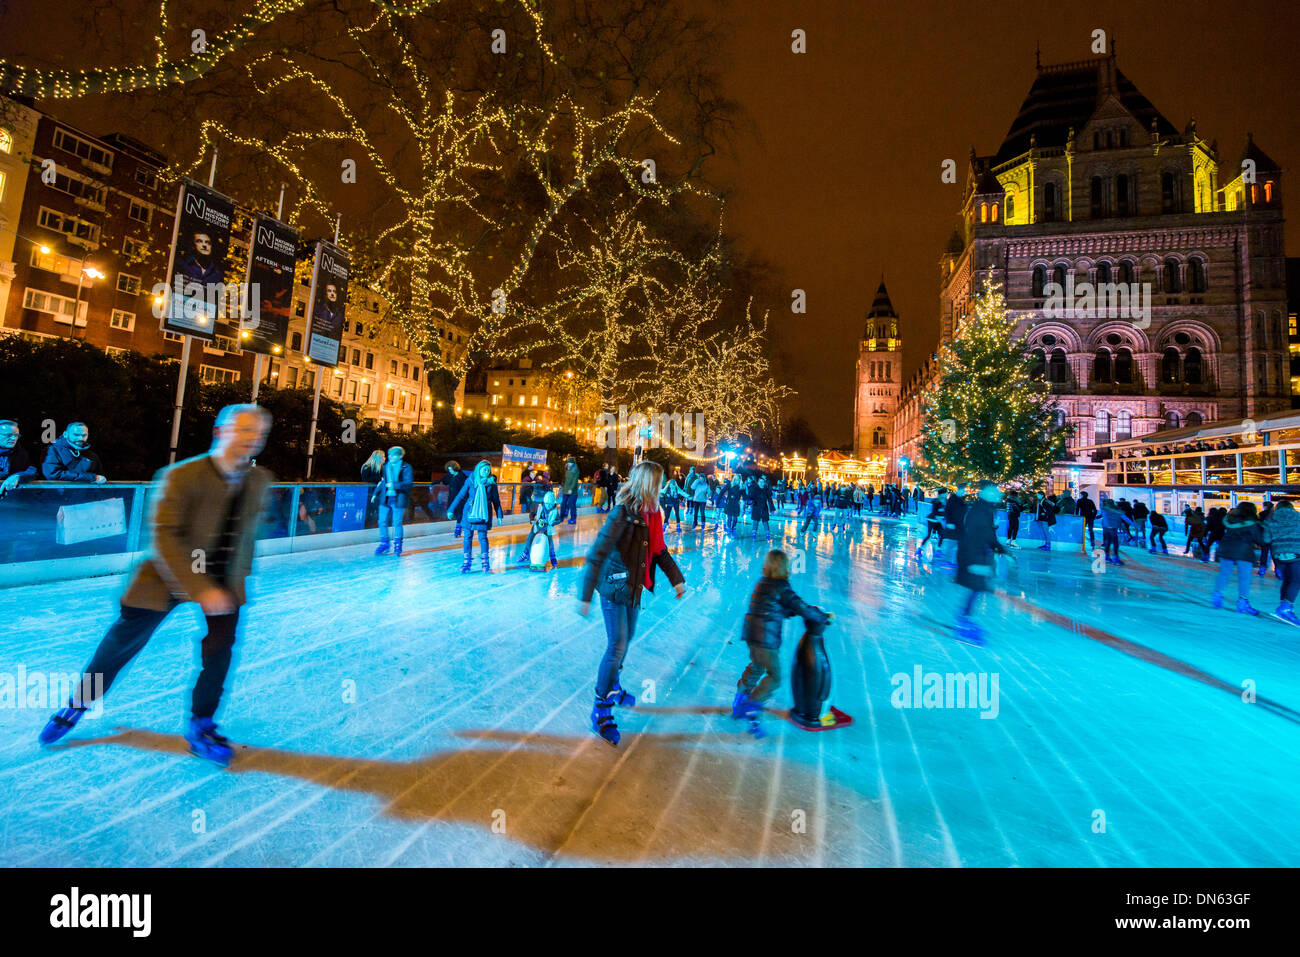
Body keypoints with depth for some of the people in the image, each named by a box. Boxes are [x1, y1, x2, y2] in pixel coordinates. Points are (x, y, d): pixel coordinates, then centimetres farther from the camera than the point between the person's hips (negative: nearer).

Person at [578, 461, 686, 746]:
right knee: (617, 646, -6)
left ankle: (612, 686, 44)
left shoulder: (649, 514, 1)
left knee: (626, 639, 21)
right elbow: (597, 554, -26)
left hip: (633, 588, 8)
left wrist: (676, 579, 13)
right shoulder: (622, 514, -23)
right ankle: (601, 710, 9)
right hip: (614, 588, -8)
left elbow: (659, 550, 14)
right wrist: (586, 595, -28)